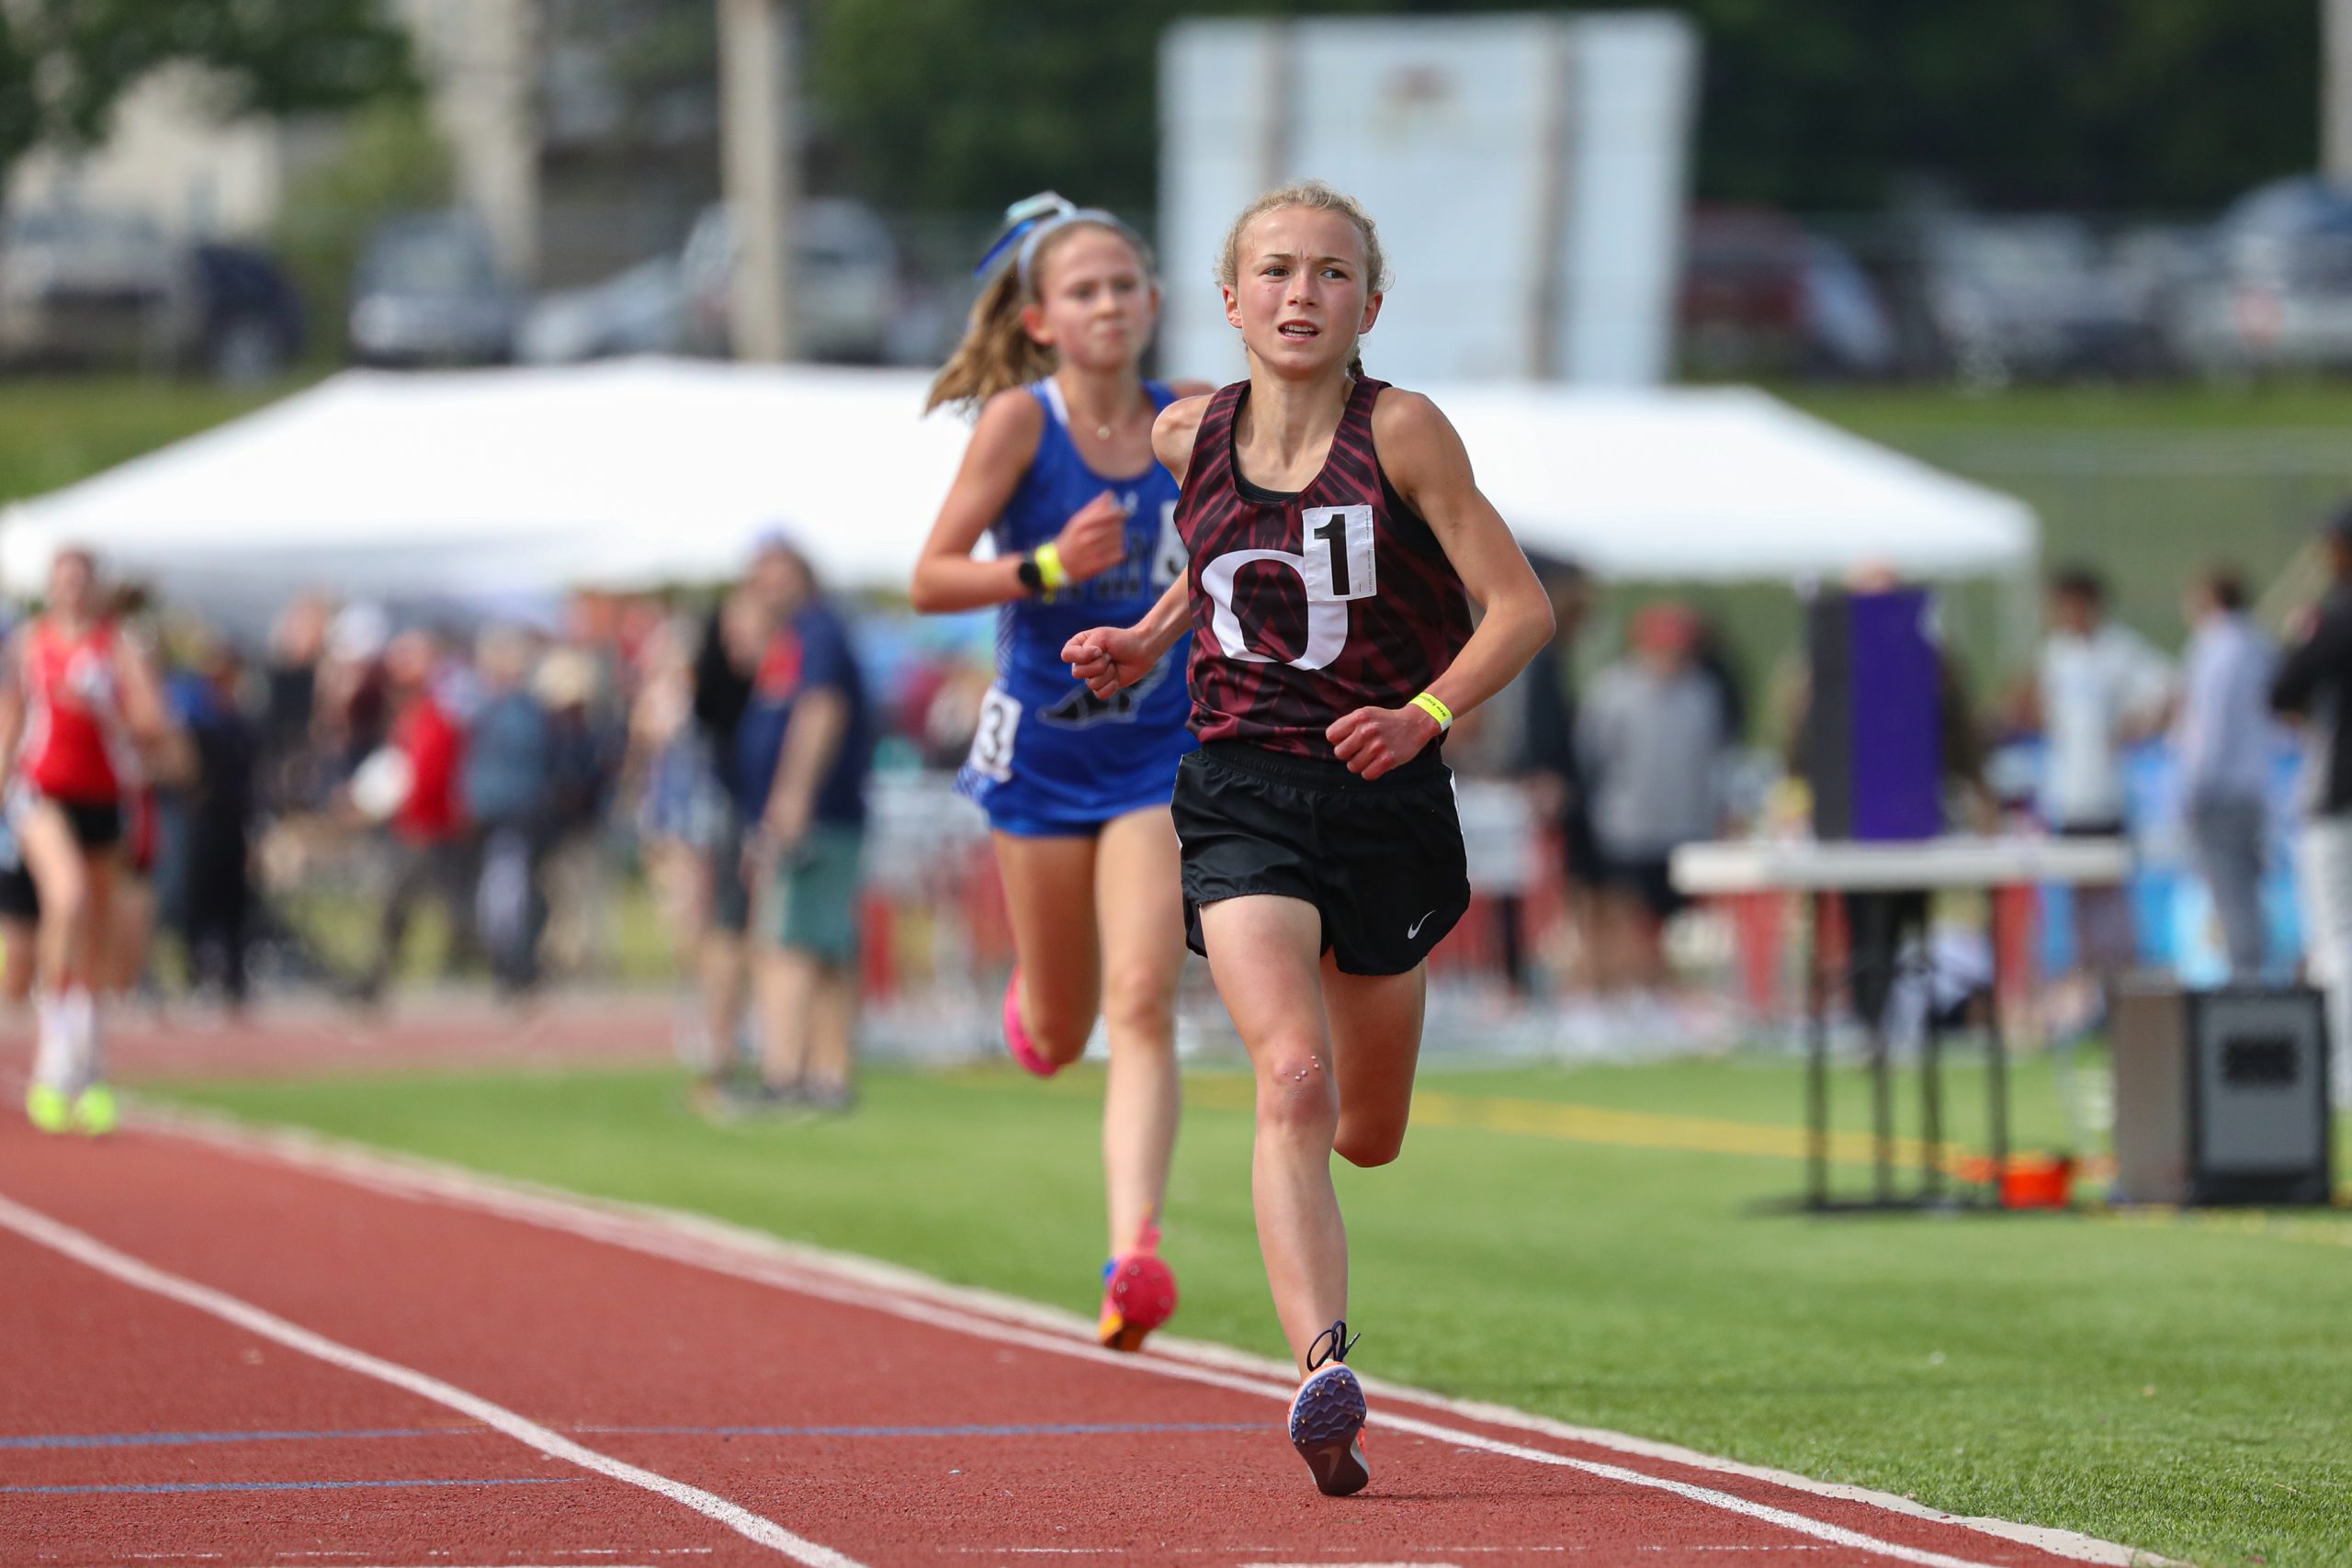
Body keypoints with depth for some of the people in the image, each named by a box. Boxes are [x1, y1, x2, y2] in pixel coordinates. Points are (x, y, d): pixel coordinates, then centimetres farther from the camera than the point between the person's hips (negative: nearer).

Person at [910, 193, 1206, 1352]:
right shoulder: (1019, 419, -12)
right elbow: (930, 579, -15)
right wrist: (1047, 569, -29)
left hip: (1158, 753, 1)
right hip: (1041, 752, -1)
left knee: (1141, 1005, -16)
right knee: (1057, 1041, 12)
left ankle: (1133, 1255, -24)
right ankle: (1030, 990, 50)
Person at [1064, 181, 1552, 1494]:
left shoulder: (1402, 431, -8)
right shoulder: (1188, 439, 3)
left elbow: (1521, 609, -10)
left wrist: (1423, 715, -24)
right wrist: (1143, 644, 9)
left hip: (1389, 798, 0)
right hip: (1245, 799, 0)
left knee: (1368, 1133, 14)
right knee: (1295, 1079, -24)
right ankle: (1326, 1369, -34)